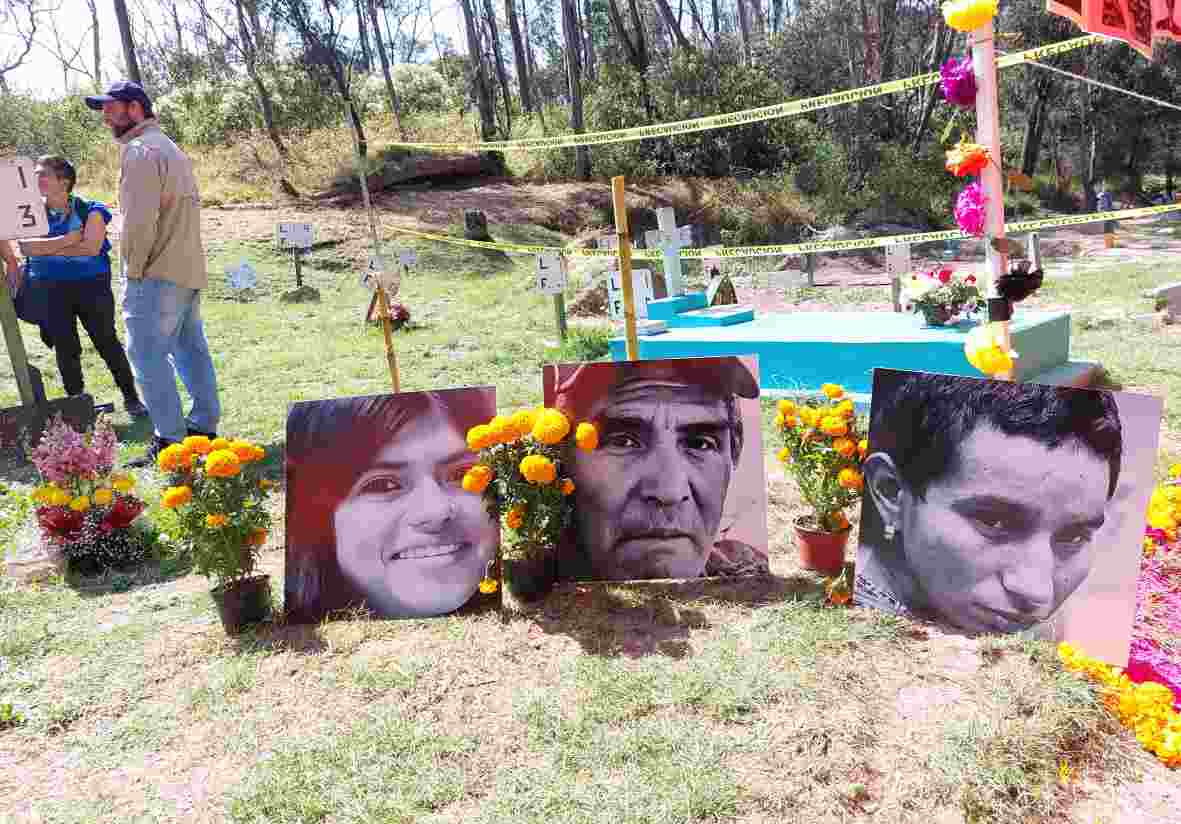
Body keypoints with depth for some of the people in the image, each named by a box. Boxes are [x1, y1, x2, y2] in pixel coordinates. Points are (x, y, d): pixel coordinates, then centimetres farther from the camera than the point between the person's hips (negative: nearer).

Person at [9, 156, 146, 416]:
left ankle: (131, 397, 16)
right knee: (65, 349, 7)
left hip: (91, 285, -3)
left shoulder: (90, 211, -4)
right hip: (51, 290, 3)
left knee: (108, 343, 3)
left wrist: (47, 249, -12)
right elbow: (25, 247, -11)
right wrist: (67, 240, -15)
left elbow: (91, 247, -18)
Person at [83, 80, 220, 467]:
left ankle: (169, 441, -6)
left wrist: (133, 272, -10)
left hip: (158, 274, -10)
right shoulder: (169, 147, 21)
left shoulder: (140, 150, -10)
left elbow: (140, 220, -18)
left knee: (148, 356, -7)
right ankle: (204, 426, 18)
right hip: (189, 271, 10)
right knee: (191, 350, 12)